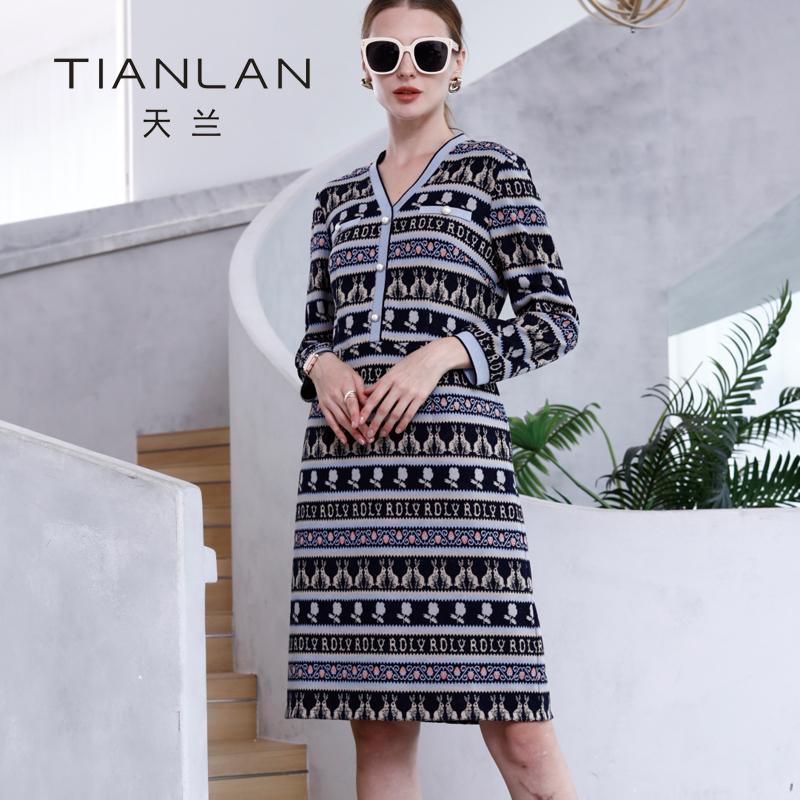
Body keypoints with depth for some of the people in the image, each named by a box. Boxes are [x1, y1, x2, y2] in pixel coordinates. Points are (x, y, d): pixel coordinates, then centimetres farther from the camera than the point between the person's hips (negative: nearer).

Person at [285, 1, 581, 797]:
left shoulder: (494, 170, 7)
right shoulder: (338, 197, 19)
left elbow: (555, 320, 2)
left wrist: (444, 352, -12)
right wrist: (321, 365, -2)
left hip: (454, 455, -4)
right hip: (344, 465, 4)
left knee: (516, 728, -10)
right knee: (377, 725, 4)